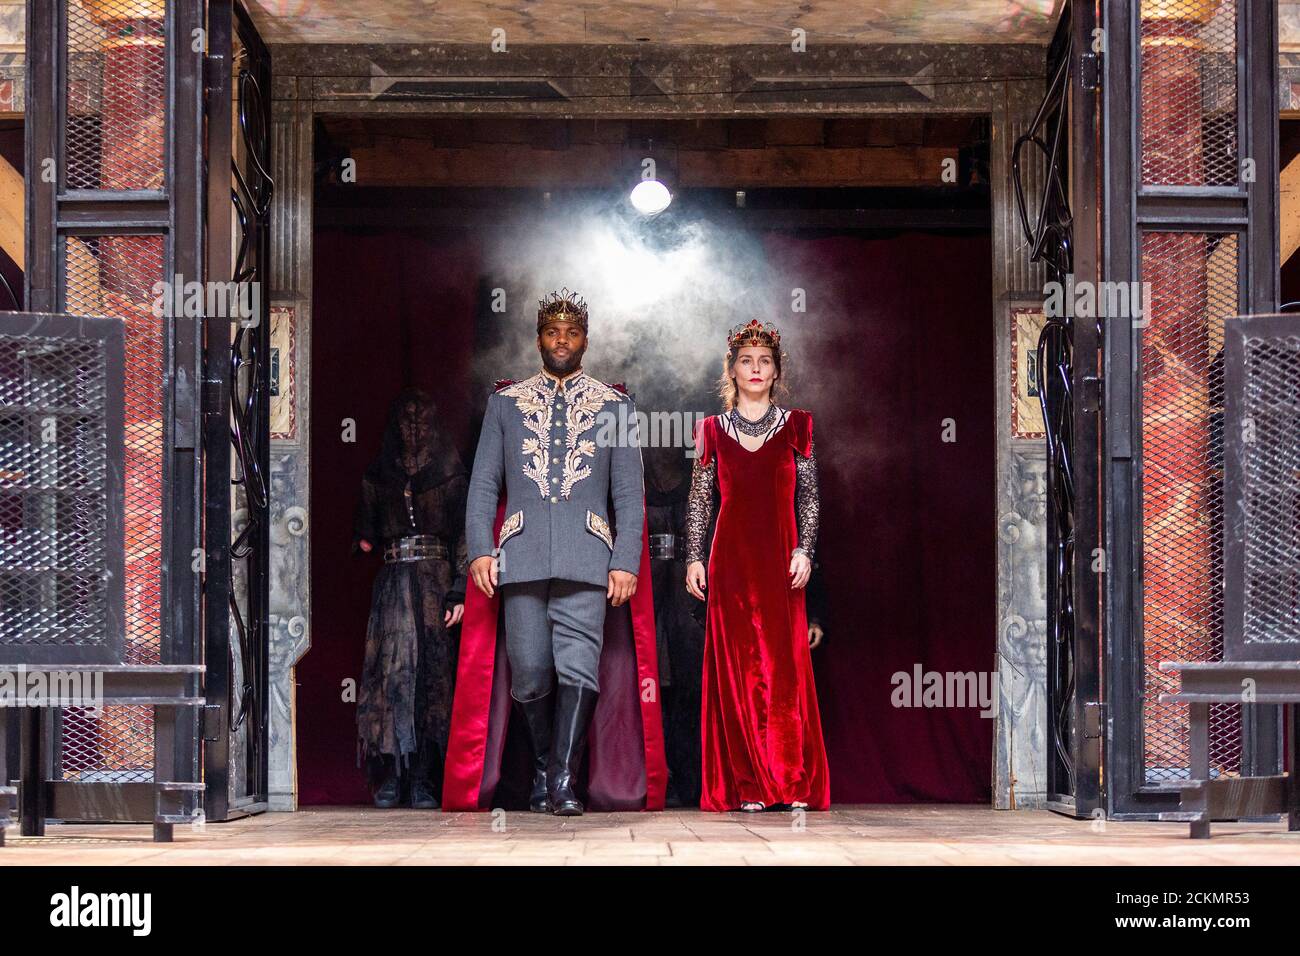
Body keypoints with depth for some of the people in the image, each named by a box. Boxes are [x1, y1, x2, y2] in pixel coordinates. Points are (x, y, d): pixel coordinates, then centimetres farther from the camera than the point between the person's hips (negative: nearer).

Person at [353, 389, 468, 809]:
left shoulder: (449, 473, 10)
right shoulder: (377, 474, 16)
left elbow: (462, 536, 3)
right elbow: (364, 536, 17)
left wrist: (459, 591, -7)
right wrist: (366, 542, -6)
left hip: (435, 579, -1)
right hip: (392, 581, 1)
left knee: (432, 672, -7)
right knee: (391, 669, -10)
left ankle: (423, 779, -5)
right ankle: (389, 778, -8)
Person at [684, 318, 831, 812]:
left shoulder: (796, 426, 9)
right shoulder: (713, 430, 10)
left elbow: (809, 497, 6)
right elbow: (700, 500, 10)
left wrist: (804, 551, -5)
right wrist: (694, 559, 3)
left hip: (780, 560, 0)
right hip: (731, 560, 1)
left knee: (786, 667, -5)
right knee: (737, 668, -2)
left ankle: (794, 785, -1)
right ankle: (748, 785, 1)